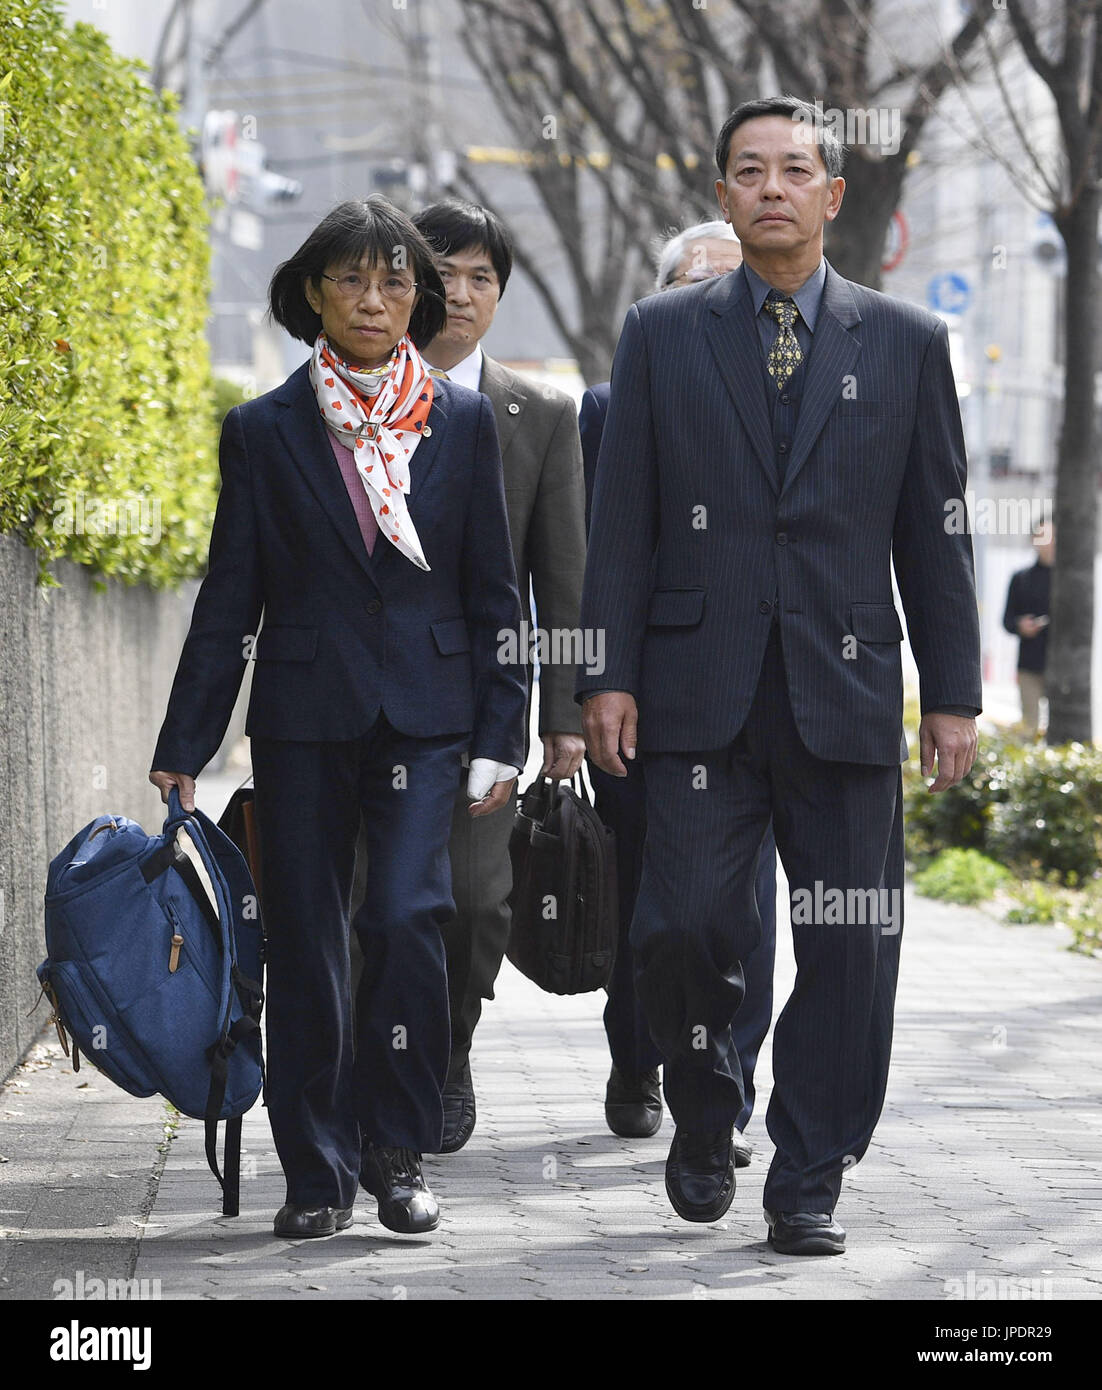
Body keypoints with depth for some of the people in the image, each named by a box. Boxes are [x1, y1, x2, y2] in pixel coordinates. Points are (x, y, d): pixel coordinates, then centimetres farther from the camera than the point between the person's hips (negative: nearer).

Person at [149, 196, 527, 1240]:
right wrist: (183, 748, 3)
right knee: (303, 943, 2)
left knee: (405, 917, -15)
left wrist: (499, 737, 2)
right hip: (304, 718, 1)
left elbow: (493, 594, 8)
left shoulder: (462, 423, 6)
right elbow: (228, 600, 6)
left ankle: (395, 1151, 0)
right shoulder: (264, 431, 4)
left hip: (426, 713, 0)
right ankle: (318, 1171, 15)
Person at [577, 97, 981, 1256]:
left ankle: (808, 1186, 11)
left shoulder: (905, 342, 8)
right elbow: (621, 520, 6)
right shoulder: (661, 335, 8)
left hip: (845, 690, 1)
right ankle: (705, 1116, 21)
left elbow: (933, 531, 8)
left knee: (848, 947, 0)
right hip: (700, 691, 0)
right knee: (682, 929, -7)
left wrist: (954, 693, 3)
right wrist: (608, 674, -3)